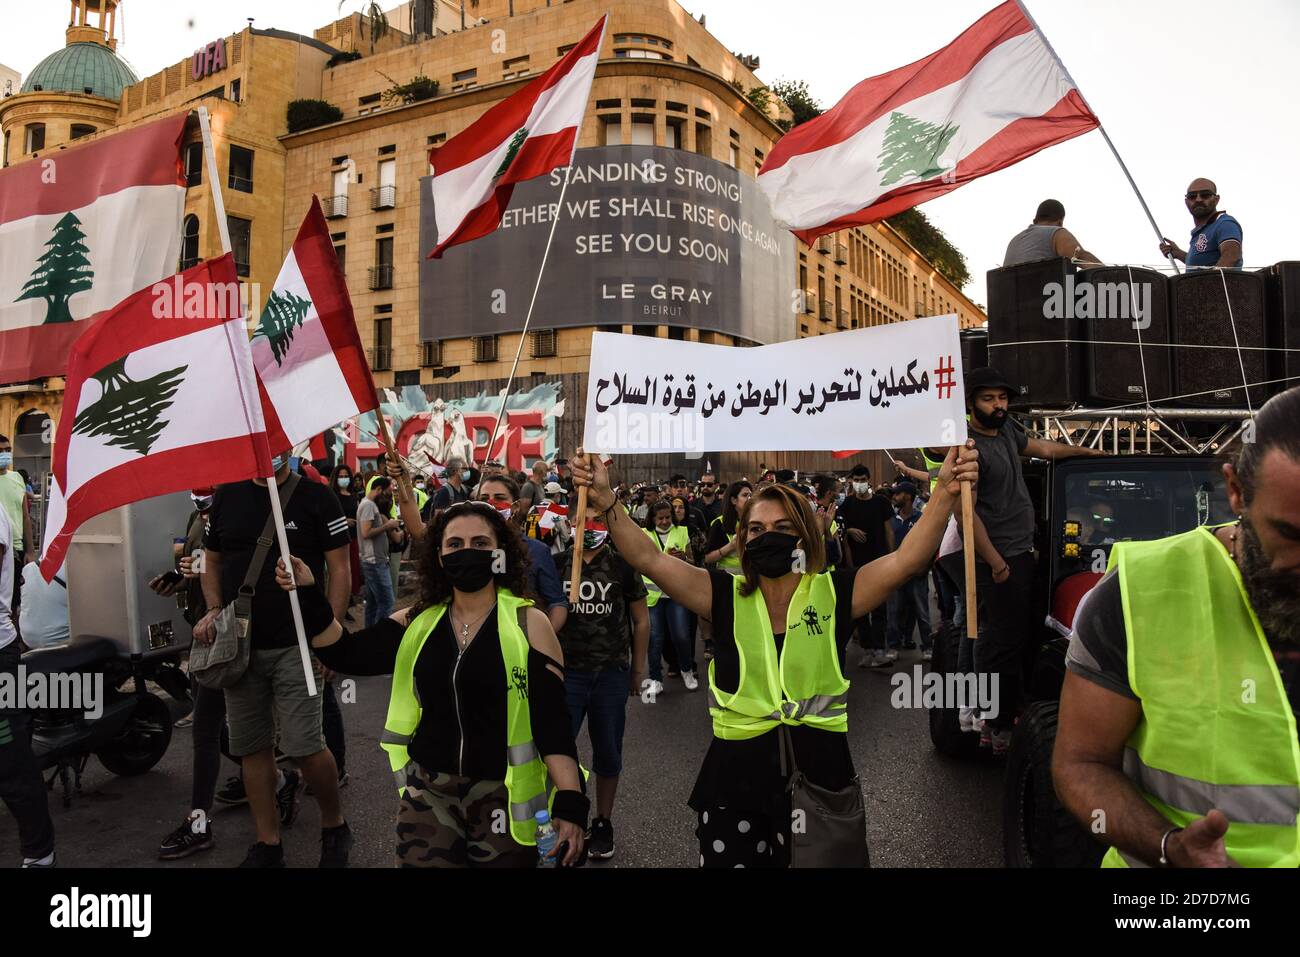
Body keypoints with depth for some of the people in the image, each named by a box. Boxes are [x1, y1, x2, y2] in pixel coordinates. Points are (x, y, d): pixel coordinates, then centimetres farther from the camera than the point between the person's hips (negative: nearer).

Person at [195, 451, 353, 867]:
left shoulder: (316, 497, -4)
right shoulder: (227, 497, 10)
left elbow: (339, 568, -5)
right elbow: (212, 562, 18)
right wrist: (213, 610, 0)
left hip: (297, 646, -4)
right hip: (239, 645, 5)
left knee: (304, 746, -8)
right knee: (252, 747, 10)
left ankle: (334, 826, 18)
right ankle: (268, 844, 25)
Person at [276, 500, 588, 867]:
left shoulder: (528, 623, -10)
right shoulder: (418, 622, 3)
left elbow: (553, 720, -12)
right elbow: (346, 654, 1)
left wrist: (570, 803, -17)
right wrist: (308, 595, -11)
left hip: (502, 795, -3)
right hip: (428, 790, 3)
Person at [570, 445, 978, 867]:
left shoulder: (834, 593, -2)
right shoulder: (725, 596, -1)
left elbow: (908, 559, -12)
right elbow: (649, 559, -9)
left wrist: (945, 491, -25)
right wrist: (604, 500, -21)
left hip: (820, 770, 0)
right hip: (737, 773, 1)